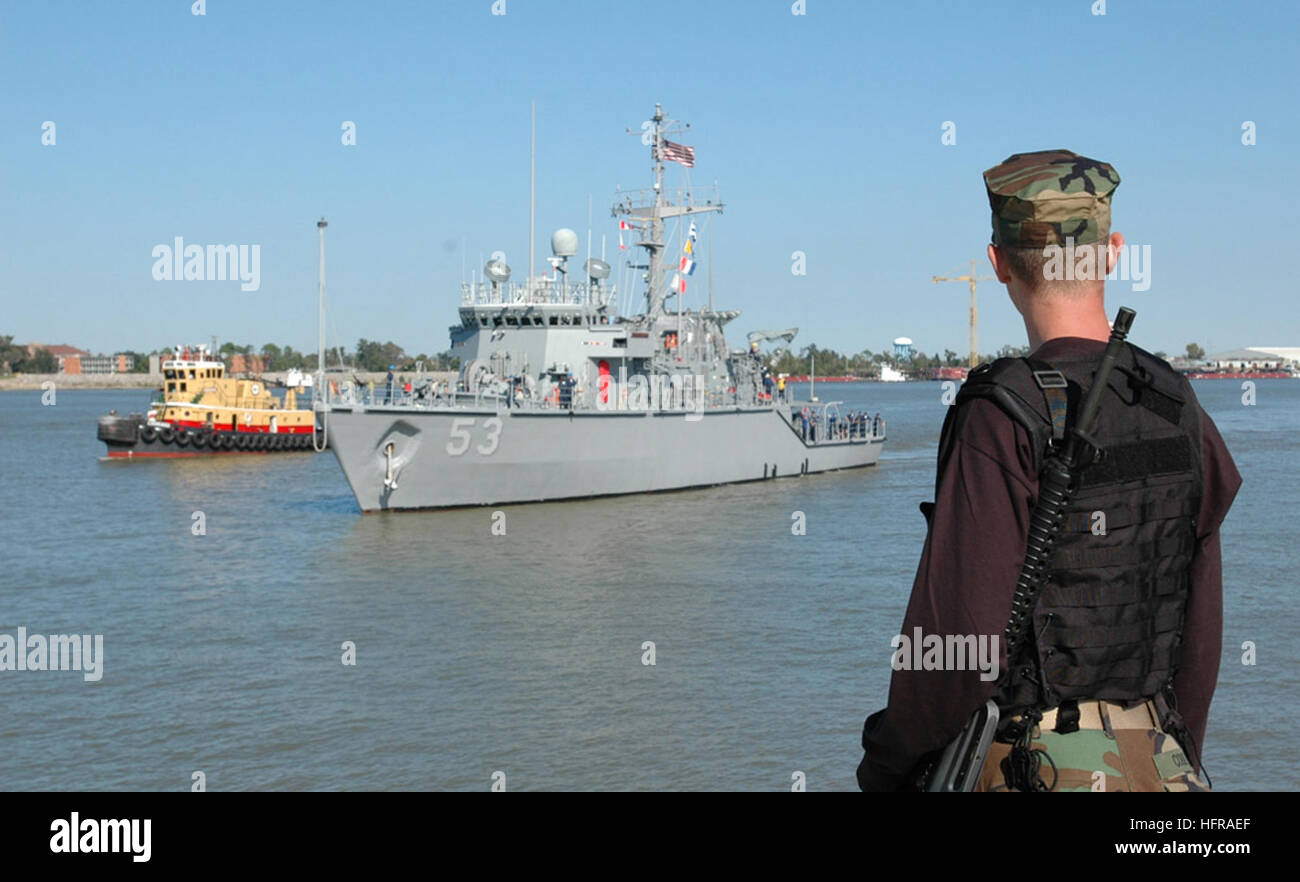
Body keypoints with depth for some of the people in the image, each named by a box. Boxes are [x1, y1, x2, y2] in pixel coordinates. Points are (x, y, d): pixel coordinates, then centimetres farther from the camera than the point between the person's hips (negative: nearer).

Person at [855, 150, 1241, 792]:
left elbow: (960, 631, -19)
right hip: (1156, 761, 7)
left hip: (1028, 766, -7)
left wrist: (887, 766, -5)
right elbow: (1201, 624, 10)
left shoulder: (1003, 420, -18)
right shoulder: (1178, 410, 3)